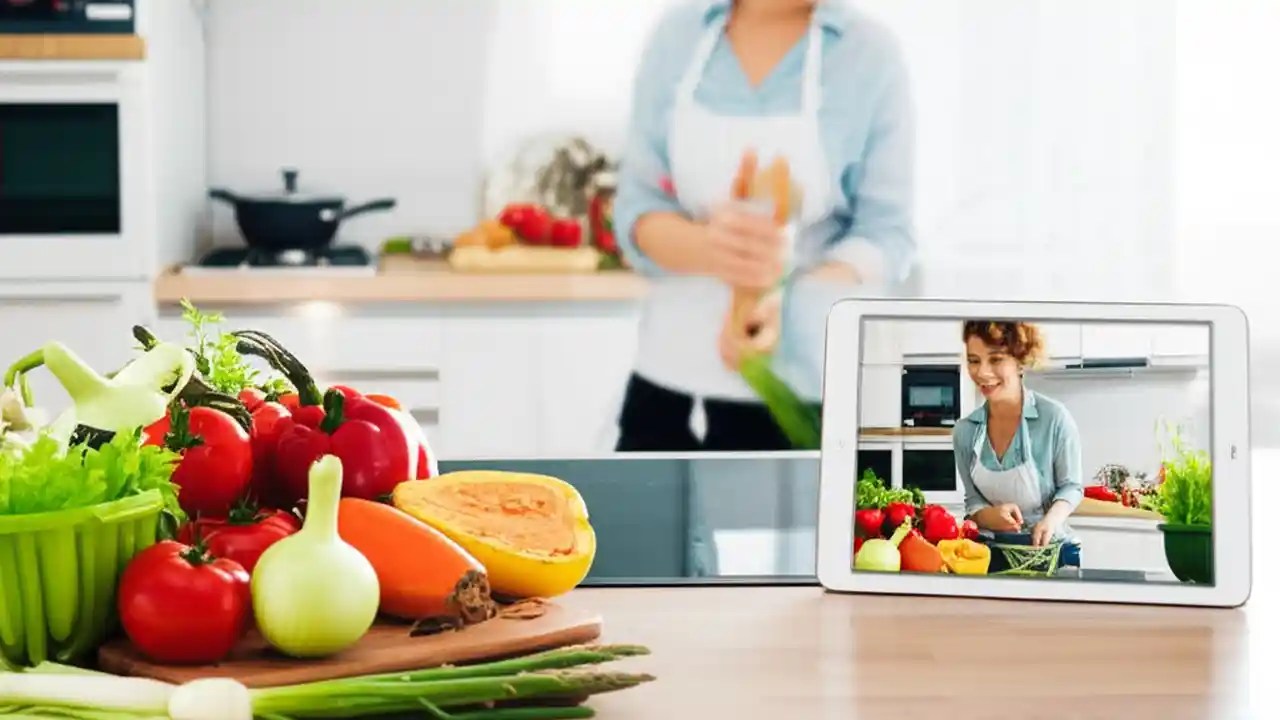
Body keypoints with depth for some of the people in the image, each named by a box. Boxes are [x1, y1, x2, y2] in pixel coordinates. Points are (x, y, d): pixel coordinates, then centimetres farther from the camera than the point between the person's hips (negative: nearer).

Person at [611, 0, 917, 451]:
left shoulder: (869, 51, -6)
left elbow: (885, 231, -8)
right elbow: (635, 205, -2)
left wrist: (794, 305, -29)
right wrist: (706, 247, -26)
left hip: (805, 396, -3)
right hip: (670, 382, 3)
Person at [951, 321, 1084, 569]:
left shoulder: (1054, 417, -10)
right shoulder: (964, 431, 1)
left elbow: (1071, 486, -1)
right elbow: (973, 501, 7)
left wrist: (1050, 520, -21)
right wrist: (992, 516, -16)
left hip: (1048, 550, -3)